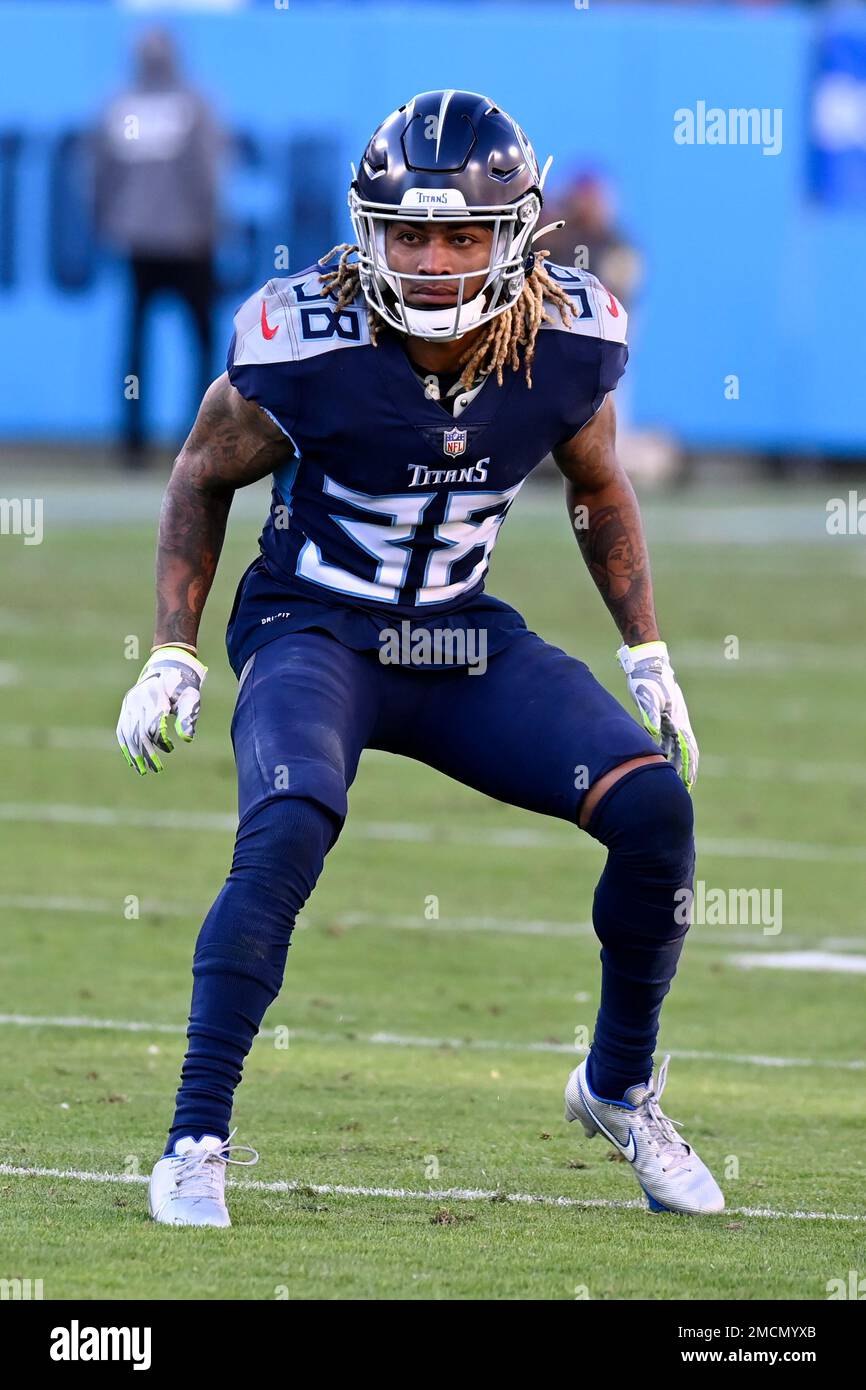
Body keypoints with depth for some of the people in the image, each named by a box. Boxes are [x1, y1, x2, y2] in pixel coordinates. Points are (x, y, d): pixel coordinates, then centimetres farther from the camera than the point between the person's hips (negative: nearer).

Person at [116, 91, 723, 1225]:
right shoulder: (309, 342, -20)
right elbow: (205, 475, -1)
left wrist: (647, 654, 11)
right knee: (288, 829, -34)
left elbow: (599, 490, 12)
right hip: (314, 629, -4)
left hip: (461, 634, 4)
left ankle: (621, 1090, 12)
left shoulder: (569, 341, -10)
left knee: (657, 806, -13)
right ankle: (197, 1142, -23)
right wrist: (172, 656, -5)